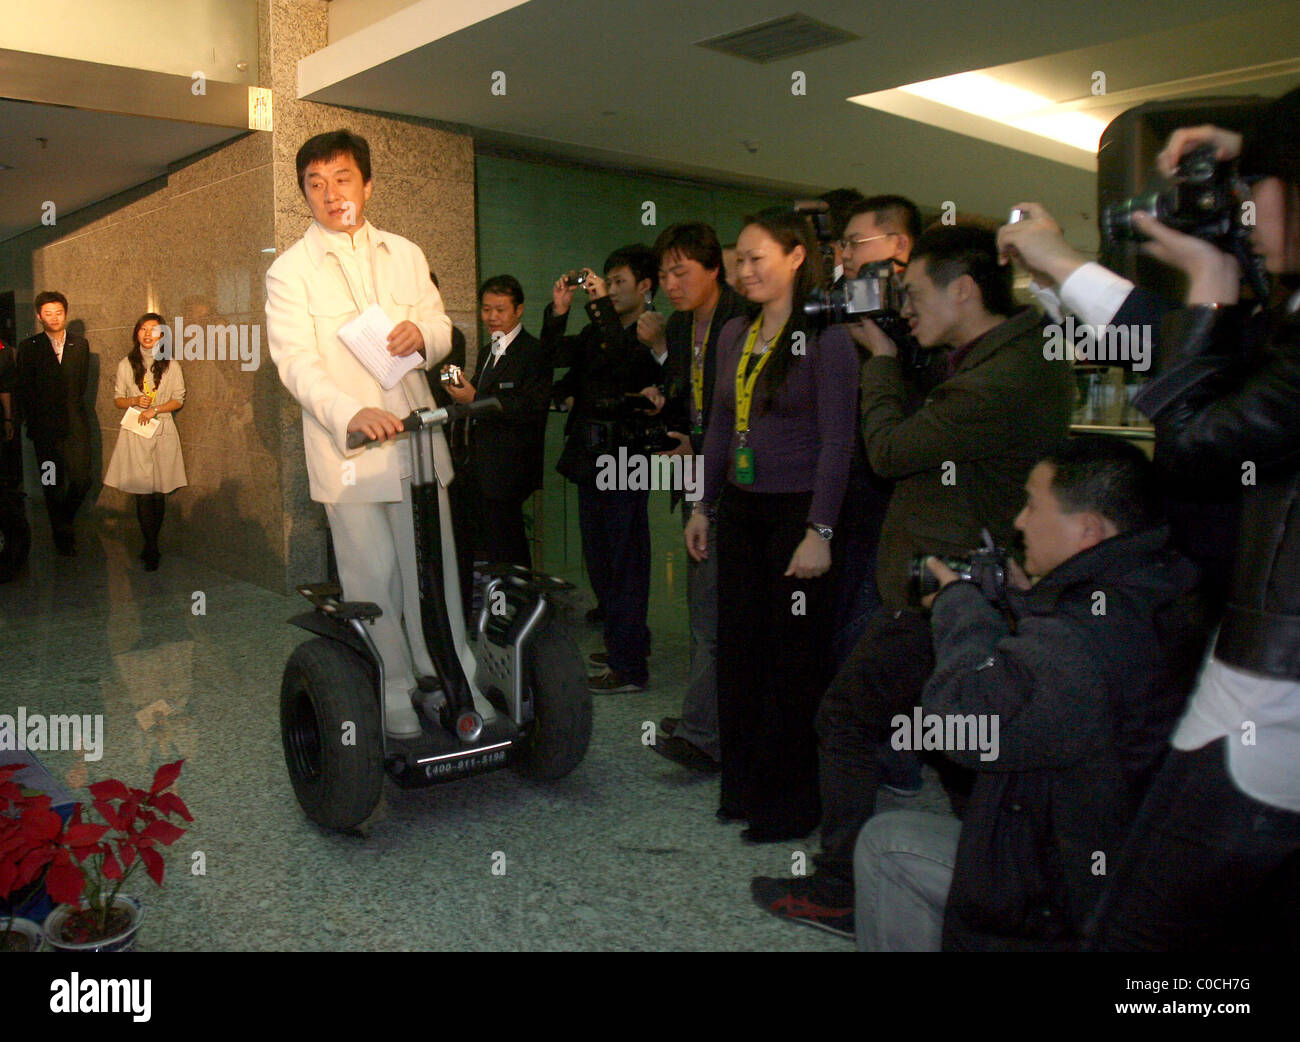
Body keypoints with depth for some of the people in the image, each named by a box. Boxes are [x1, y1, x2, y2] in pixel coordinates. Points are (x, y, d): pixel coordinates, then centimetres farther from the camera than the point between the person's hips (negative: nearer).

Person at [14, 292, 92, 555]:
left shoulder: (80, 344, 7)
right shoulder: (29, 347, 1)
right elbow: (22, 389, 2)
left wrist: (73, 410, 7)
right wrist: (32, 421, 0)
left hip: (75, 425, 1)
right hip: (44, 427, -1)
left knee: (81, 480, -2)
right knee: (52, 485, 5)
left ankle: (65, 519, 26)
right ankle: (63, 536, 17)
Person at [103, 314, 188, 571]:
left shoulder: (171, 365, 5)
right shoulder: (126, 364, 7)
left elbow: (179, 400, 5)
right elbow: (117, 399, 12)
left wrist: (155, 409, -10)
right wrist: (135, 400, -8)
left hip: (163, 430, 0)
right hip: (134, 431, 0)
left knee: (159, 492, 0)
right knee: (143, 492, -6)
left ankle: (150, 545, 15)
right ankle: (151, 549, 1)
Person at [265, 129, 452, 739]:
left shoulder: (406, 255, 12)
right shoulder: (289, 272, -2)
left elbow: (442, 328, 16)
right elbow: (297, 363, -13)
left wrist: (424, 334, -10)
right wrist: (352, 414, -32)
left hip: (415, 434, 3)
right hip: (345, 445, -3)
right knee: (371, 576, 2)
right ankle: (393, 694, 16)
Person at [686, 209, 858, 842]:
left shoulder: (824, 337, -9)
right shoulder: (734, 336, 11)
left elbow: (837, 441, -13)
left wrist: (820, 531, -17)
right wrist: (704, 507, 15)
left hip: (796, 512, -7)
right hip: (741, 510, 7)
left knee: (794, 659, 2)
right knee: (739, 648, 12)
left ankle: (792, 804, 17)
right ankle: (744, 788, 28)